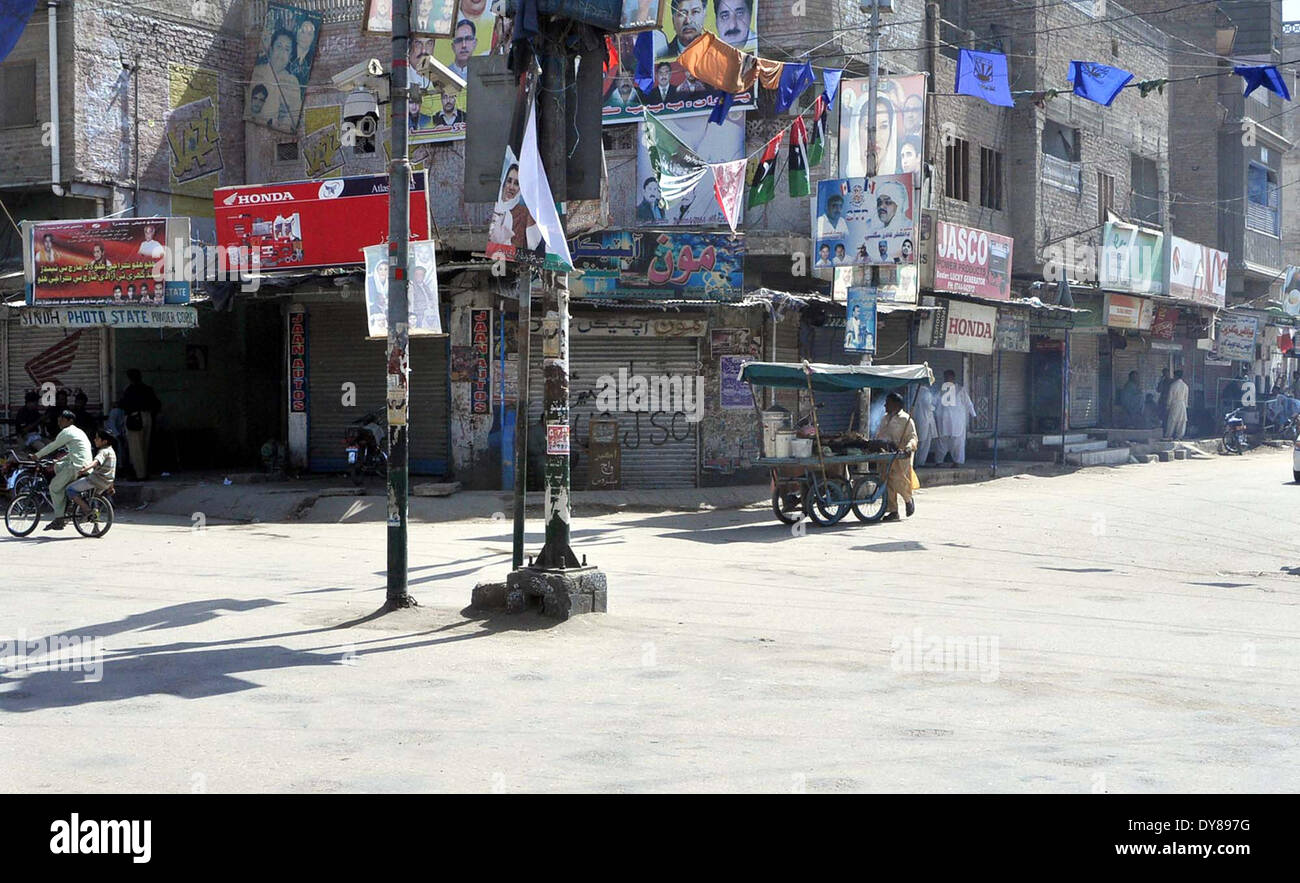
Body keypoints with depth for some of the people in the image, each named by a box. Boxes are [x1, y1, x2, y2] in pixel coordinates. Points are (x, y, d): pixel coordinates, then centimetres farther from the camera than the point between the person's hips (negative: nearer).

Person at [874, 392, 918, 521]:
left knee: (900, 482, -9)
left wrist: (909, 447, -27)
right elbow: (878, 435, 24)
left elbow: (913, 437, -9)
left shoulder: (905, 419, -4)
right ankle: (893, 511, 7)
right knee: (888, 483, 1)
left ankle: (908, 500, 22)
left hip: (900, 457, -6)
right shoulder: (885, 418, 18)